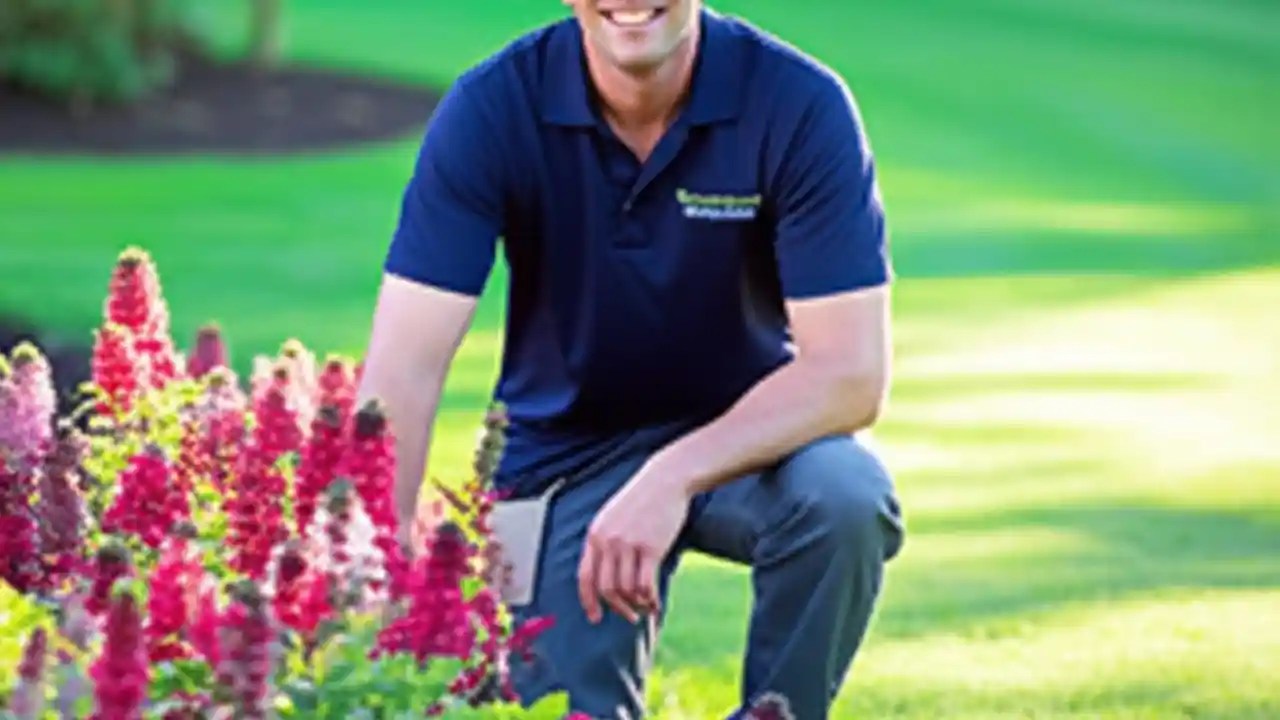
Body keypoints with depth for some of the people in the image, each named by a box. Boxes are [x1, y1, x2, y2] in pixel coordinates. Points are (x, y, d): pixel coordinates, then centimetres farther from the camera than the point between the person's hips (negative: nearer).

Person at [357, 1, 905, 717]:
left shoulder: (801, 105, -19)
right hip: (565, 446, 1)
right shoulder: (493, 107, -17)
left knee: (845, 500, -32)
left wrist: (676, 477, -38)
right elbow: (404, 369, -21)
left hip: (751, 435, 0)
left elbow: (851, 373, -23)